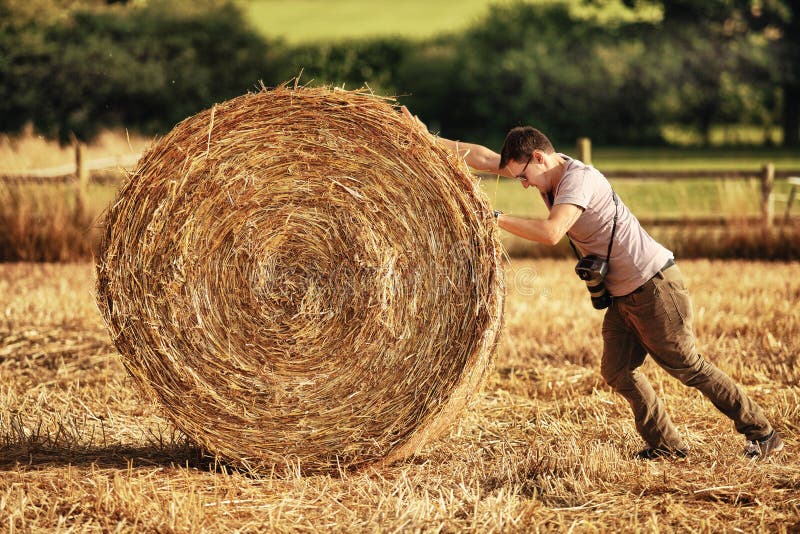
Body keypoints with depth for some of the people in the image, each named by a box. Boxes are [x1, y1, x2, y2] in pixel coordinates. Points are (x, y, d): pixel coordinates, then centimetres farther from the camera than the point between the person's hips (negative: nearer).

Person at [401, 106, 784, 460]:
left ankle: (763, 434, 6)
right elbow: (483, 157, 9)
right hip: (622, 296, 9)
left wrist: (494, 218, -29)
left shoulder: (579, 178, -22)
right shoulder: (547, 172, 6)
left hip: (655, 285, -9)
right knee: (617, 372, 6)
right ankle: (666, 445, 12)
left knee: (686, 366, -3)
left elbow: (551, 232, -36)